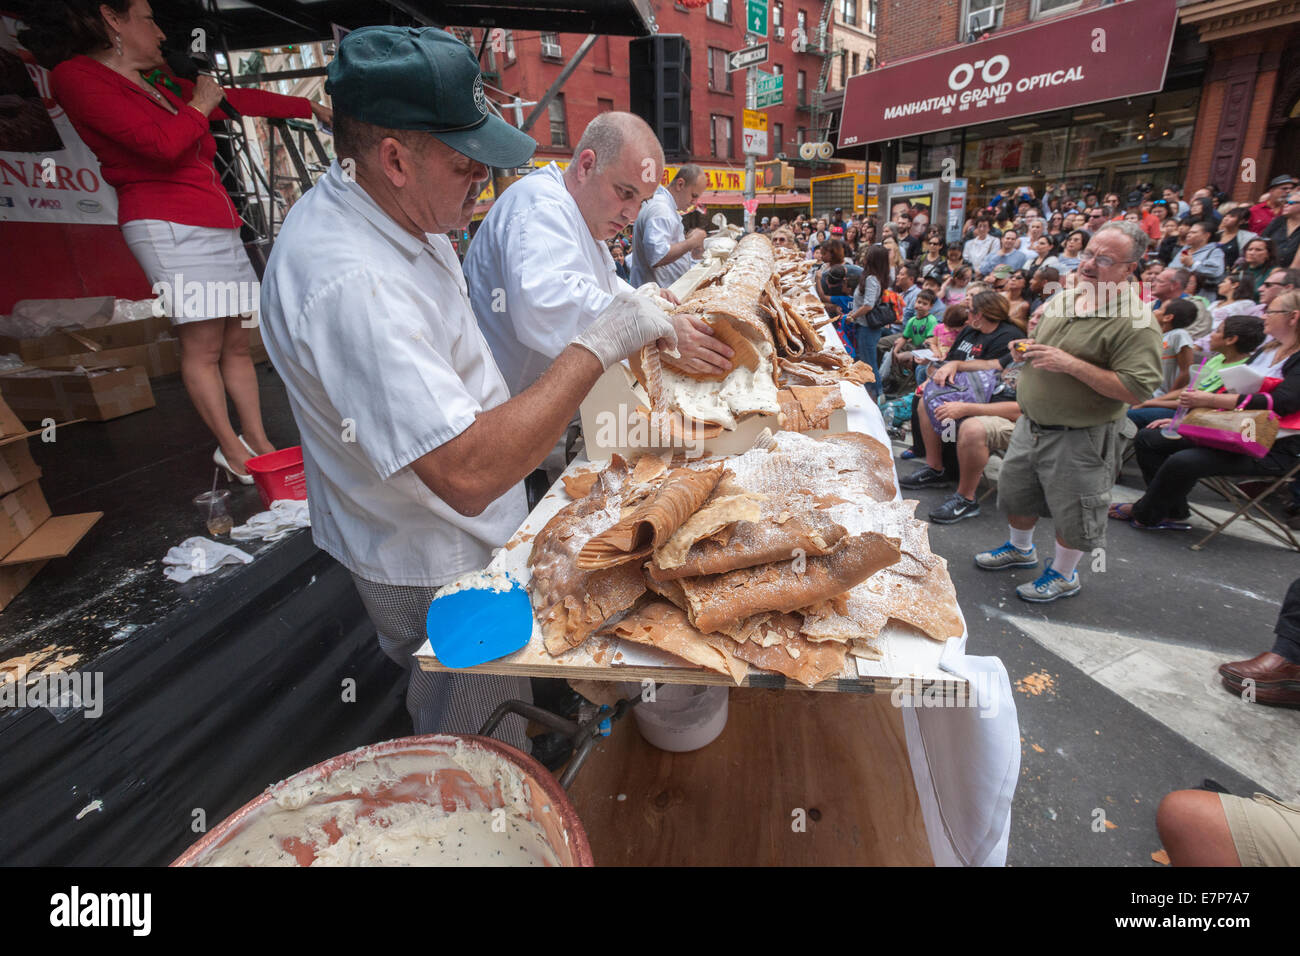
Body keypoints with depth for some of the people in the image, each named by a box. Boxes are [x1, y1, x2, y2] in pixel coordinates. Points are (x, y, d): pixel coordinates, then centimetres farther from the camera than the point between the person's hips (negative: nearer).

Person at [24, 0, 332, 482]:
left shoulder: (166, 89, 24)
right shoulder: (76, 76, -1)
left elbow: (242, 99, 31)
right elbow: (162, 143, -14)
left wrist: (310, 106, 37)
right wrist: (200, 105, 4)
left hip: (219, 225, 8)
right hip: (170, 226, -8)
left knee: (237, 342, 4)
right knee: (202, 347, -9)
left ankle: (259, 444, 9)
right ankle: (230, 448, 0)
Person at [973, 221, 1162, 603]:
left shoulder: (1135, 322, -19)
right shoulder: (1063, 300, 4)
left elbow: (1137, 391, -25)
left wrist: (1071, 364, -28)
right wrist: (1028, 349, -4)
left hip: (1078, 438, -7)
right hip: (1031, 424, 7)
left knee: (1071, 511, 10)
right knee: (1016, 492, 22)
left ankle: (1063, 574, 32)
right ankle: (1020, 548, 46)